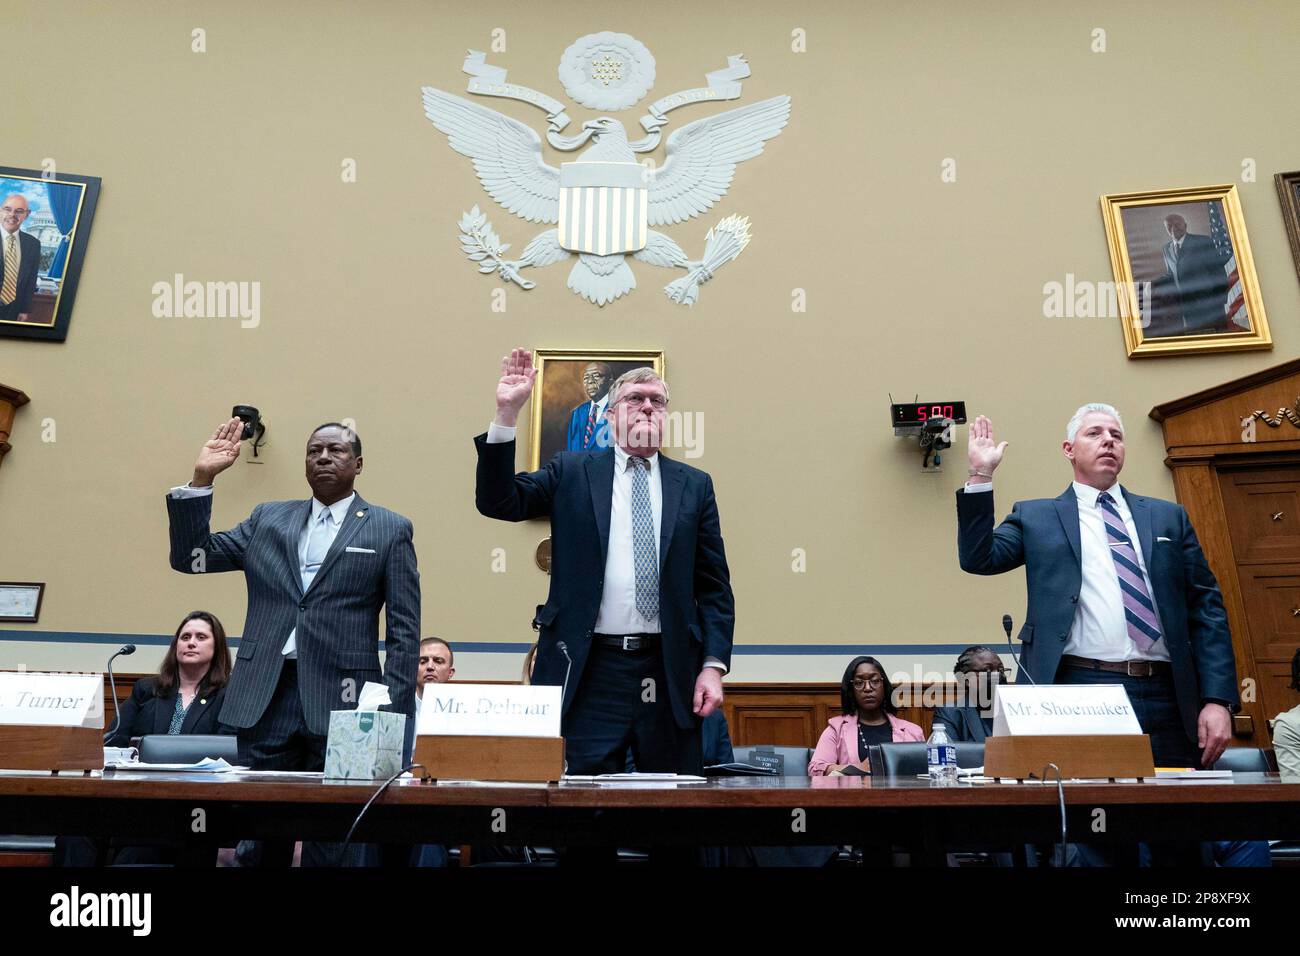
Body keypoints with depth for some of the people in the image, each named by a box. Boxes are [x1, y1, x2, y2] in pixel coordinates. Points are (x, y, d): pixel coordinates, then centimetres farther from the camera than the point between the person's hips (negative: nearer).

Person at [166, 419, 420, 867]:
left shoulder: (390, 530, 4)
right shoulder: (268, 519, 14)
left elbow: (404, 629, 1)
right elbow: (191, 558, 10)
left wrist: (394, 711, -6)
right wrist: (201, 479, 0)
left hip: (342, 700, -3)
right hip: (265, 696, 3)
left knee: (332, 841, 4)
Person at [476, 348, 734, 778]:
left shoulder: (695, 484, 9)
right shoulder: (571, 471, 7)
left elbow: (714, 585, 8)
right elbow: (498, 502, -4)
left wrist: (713, 664, -2)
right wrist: (507, 413, -13)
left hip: (671, 674, 2)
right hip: (589, 672, -1)